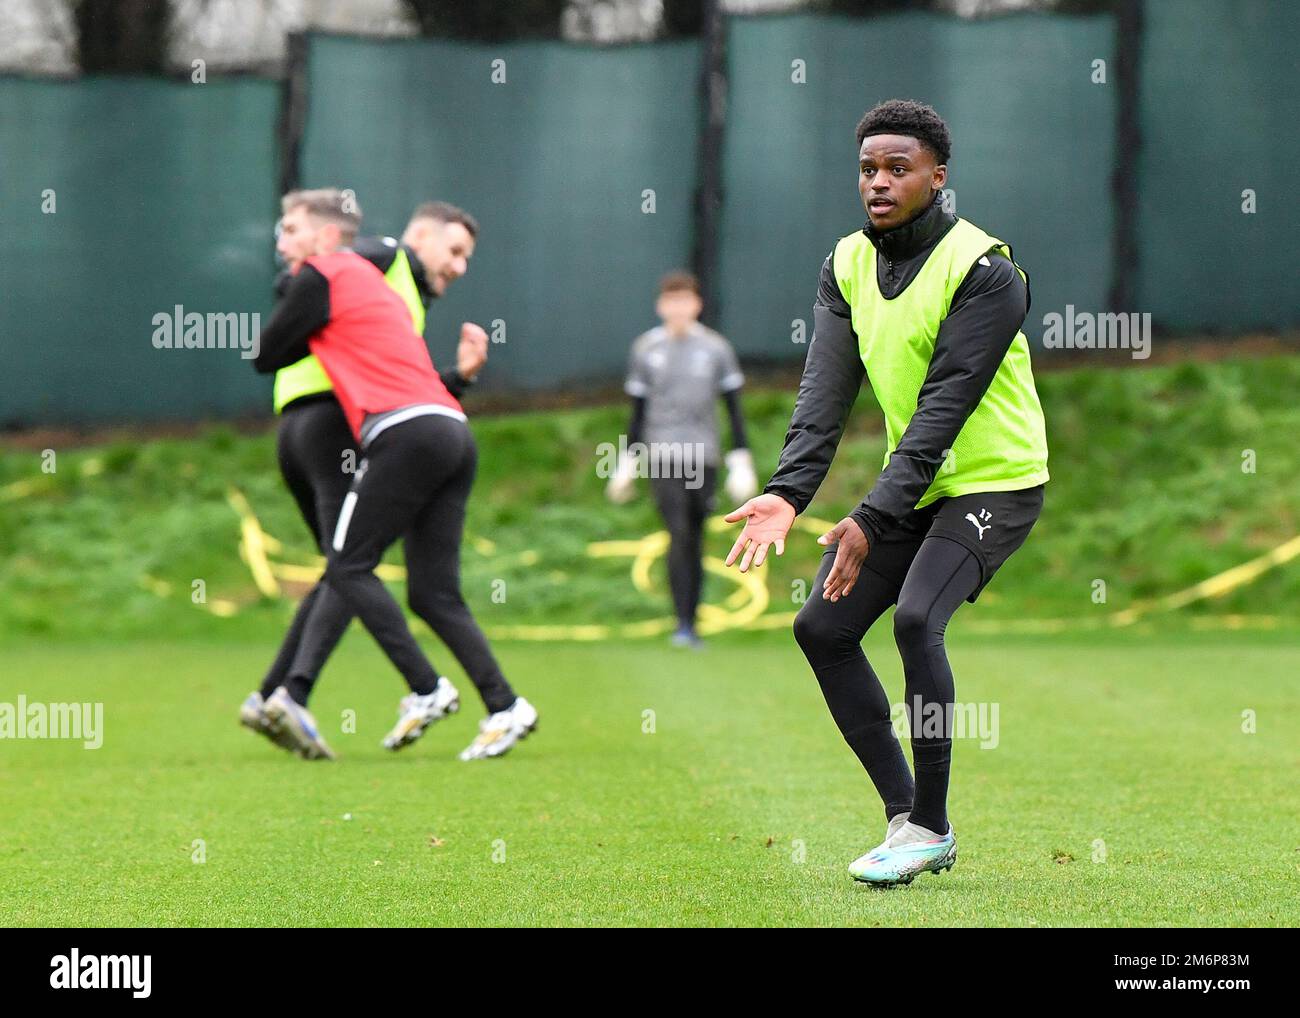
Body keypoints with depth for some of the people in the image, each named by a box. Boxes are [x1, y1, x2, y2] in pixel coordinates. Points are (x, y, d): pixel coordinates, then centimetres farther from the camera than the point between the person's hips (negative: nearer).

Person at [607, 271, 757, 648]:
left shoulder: (716, 348, 5)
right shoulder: (646, 349, 6)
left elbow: (734, 409, 8)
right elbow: (638, 412, 13)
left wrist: (741, 461, 2)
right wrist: (626, 464, 12)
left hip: (704, 456, 1)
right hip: (662, 455, -1)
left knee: (695, 541, 4)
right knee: (679, 534, -16)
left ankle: (691, 624, 13)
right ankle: (681, 624, -20)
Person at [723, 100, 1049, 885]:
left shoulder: (983, 272, -20)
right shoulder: (849, 263, 1)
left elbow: (943, 408, -26)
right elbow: (827, 390, -8)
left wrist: (874, 519, -33)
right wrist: (788, 492, -25)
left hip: (994, 481, -8)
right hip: (914, 485, 8)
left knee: (915, 617, -27)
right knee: (822, 628, 2)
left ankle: (931, 827, -13)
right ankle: (908, 817, 11)